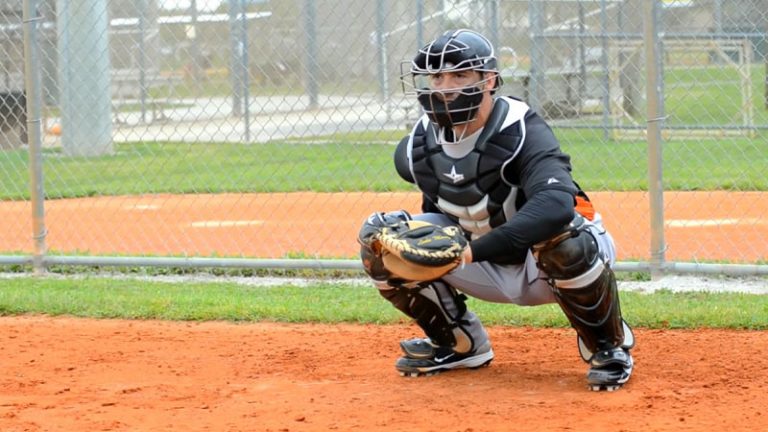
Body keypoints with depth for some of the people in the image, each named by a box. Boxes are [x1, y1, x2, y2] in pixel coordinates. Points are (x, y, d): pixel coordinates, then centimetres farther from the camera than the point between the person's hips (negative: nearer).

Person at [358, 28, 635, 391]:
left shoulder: (522, 132, -28)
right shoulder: (419, 147, -9)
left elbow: (556, 204, -47)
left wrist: (475, 249, -50)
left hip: (545, 265, -5)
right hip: (487, 269, 5)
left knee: (564, 237, -41)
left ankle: (608, 345, -10)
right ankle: (459, 344, 10)